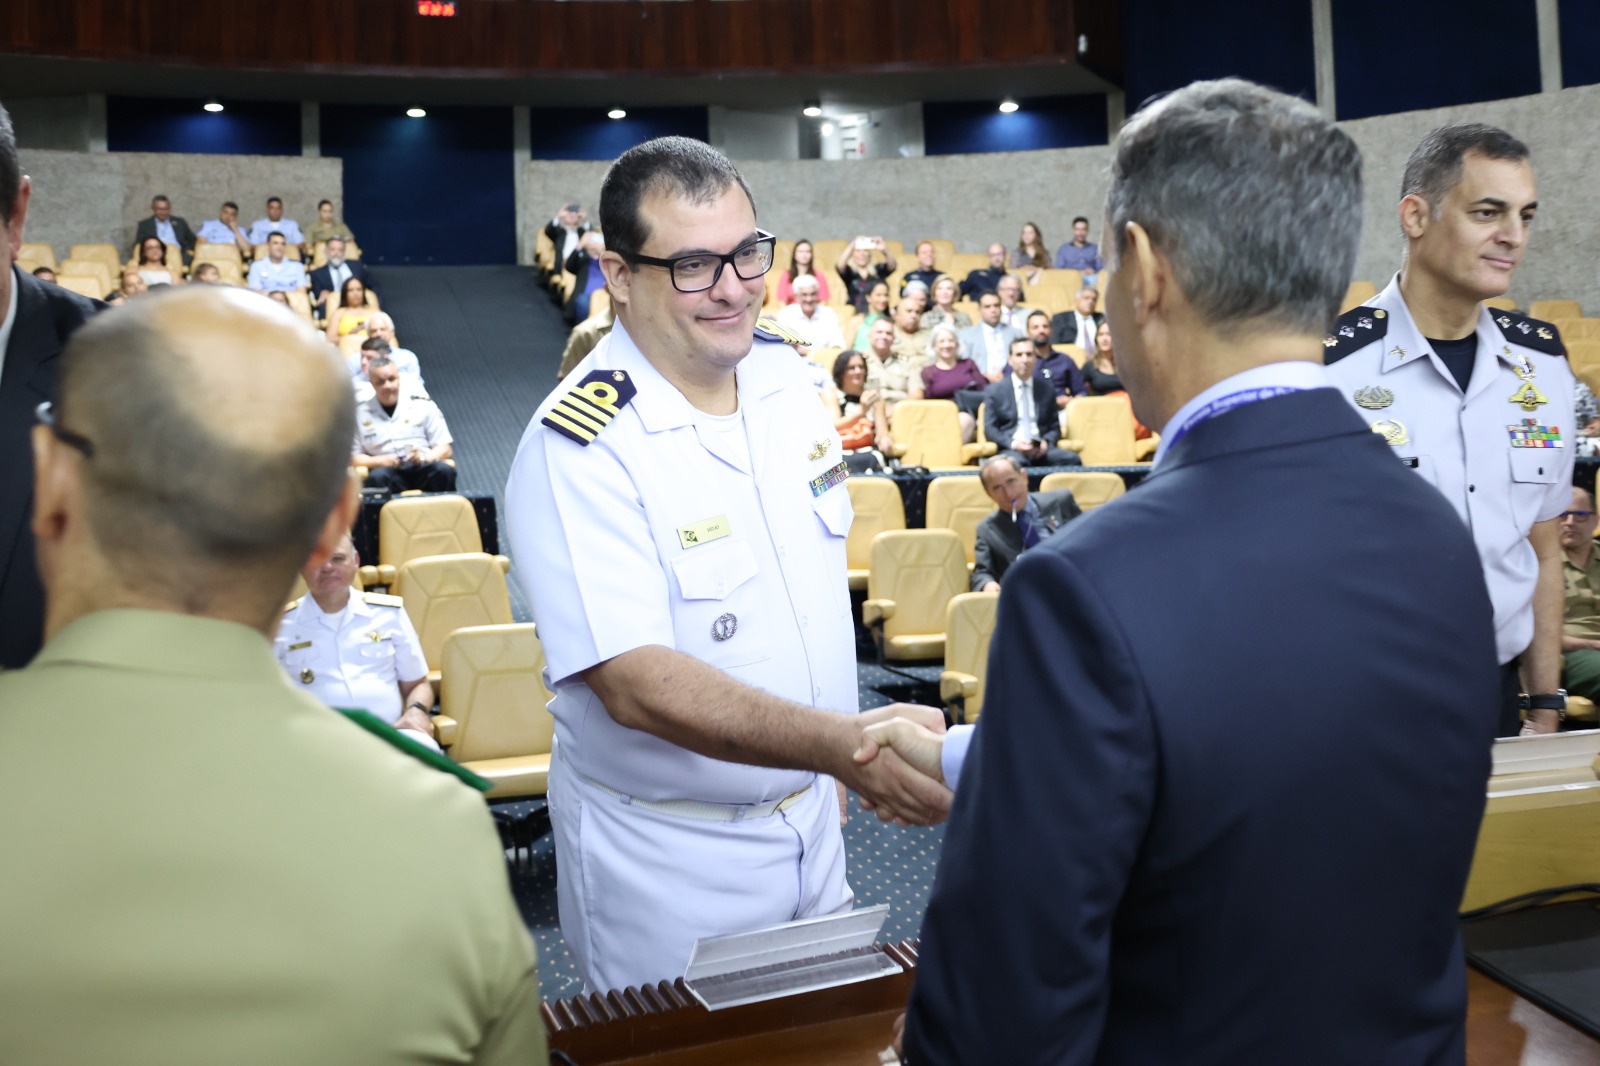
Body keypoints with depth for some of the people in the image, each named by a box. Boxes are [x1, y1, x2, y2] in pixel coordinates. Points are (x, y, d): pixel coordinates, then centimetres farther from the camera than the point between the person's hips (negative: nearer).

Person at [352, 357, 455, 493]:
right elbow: (351, 457, 8)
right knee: (377, 477, -36)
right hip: (388, 471, -1)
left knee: (444, 471, -33)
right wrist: (380, 461, -10)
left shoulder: (422, 404, 9)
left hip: (423, 468, 1)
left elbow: (445, 448, 9)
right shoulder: (359, 412, 9)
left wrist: (425, 457, -12)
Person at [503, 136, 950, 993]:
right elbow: (636, 684, -31)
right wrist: (842, 743, -40)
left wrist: (859, 752, 10)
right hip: (668, 863, -6)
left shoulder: (786, 376, -1)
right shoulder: (578, 447, -24)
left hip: (811, 820, 7)